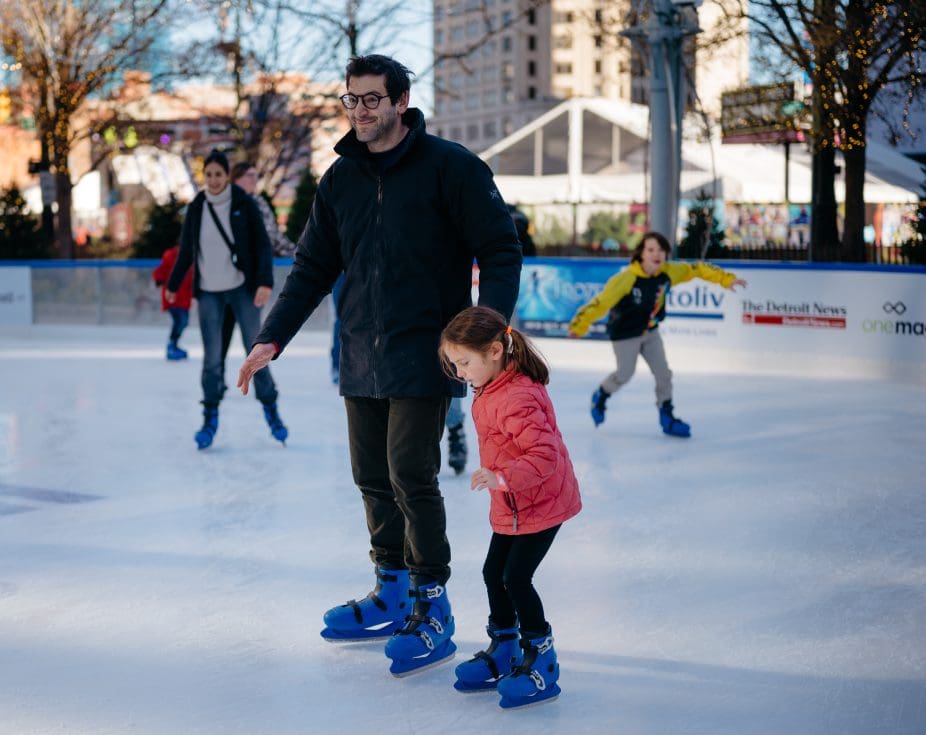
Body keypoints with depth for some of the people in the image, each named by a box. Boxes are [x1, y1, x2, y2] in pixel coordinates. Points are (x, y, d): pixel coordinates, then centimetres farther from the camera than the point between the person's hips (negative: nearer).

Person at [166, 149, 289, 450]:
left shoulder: (244, 204, -5)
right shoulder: (196, 208, 2)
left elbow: (262, 244, -6)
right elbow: (186, 251, 11)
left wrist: (265, 281, -18)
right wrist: (173, 285, 16)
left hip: (242, 289, -2)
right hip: (209, 292, 2)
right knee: (212, 357, 0)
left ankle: (270, 409, 15)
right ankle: (210, 417, 10)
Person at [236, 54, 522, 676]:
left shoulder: (450, 167, -7)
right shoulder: (341, 178, 10)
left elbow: (501, 251, -7)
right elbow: (313, 268, 16)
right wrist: (272, 339, 7)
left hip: (423, 356, -6)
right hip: (361, 360, 6)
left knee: (411, 477, -9)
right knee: (373, 479, 11)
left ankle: (432, 610, 5)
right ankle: (393, 594, 26)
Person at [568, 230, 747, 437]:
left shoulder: (668, 272, -15)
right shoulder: (627, 279, -32)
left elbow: (697, 269, -3)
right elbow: (602, 302, -32)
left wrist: (726, 279, -5)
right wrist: (579, 325, -35)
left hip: (650, 332, 5)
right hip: (625, 334, -5)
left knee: (663, 374, 5)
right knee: (625, 374, 5)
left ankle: (667, 417, 22)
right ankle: (600, 397, 36)